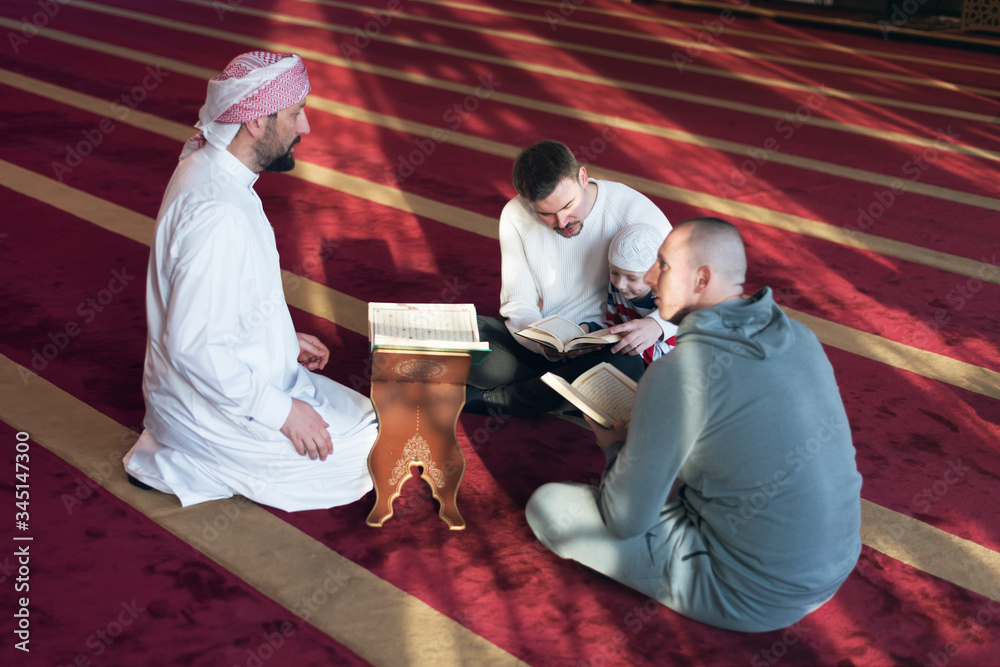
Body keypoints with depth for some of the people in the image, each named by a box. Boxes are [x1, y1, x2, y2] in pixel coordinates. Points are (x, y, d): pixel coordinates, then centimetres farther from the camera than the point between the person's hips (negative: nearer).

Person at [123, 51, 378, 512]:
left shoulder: (207, 166, 2)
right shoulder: (216, 214, -31)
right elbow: (194, 346, -31)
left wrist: (285, 340, 15)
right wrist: (280, 411, -22)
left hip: (238, 377, 10)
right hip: (213, 407, -10)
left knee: (366, 417, 20)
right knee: (369, 454, -6)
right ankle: (180, 463, 0)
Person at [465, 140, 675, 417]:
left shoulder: (636, 212, -15)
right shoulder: (516, 215, -6)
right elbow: (519, 305, -2)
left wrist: (656, 325, -35)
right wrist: (545, 343, -26)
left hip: (611, 346, -1)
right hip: (538, 341, 1)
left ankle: (482, 399, -21)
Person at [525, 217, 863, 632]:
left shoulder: (678, 373, -23)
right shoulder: (798, 335, -1)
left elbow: (626, 520, -16)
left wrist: (614, 447, 6)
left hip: (750, 596, -7)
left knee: (546, 504, -1)